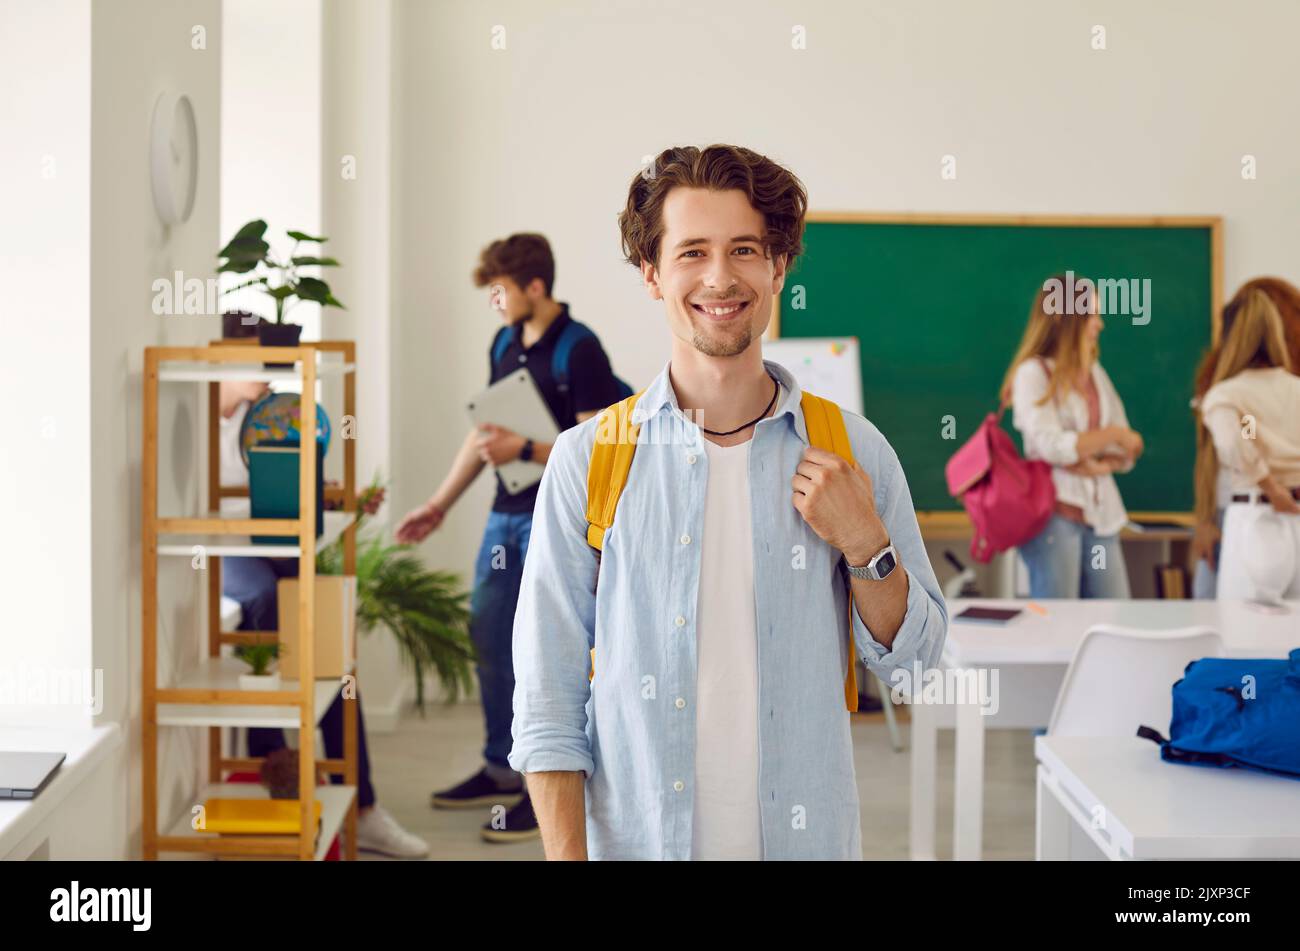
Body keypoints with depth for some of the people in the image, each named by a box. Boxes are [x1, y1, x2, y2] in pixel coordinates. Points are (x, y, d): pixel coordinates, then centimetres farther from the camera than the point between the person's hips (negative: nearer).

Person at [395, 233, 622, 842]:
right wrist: (439, 505, 16)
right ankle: (503, 768, 28)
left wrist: (525, 450, -24)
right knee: (489, 639, 13)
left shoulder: (580, 349, -13)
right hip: (506, 513, 8)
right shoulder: (503, 344, 10)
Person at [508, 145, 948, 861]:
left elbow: (913, 655, 4)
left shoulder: (853, 452, -2)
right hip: (632, 840, -1)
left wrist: (865, 546, -12)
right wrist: (568, 855, -13)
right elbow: (547, 694, -5)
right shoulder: (585, 460, -5)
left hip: (807, 838, 1)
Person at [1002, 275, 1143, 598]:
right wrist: (1113, 435, -7)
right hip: (1055, 513, -6)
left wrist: (1100, 464, -9)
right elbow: (1052, 447, -16)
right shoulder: (1033, 372, -5)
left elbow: (1126, 452, 11)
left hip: (1101, 513, 7)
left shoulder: (1094, 372, 15)